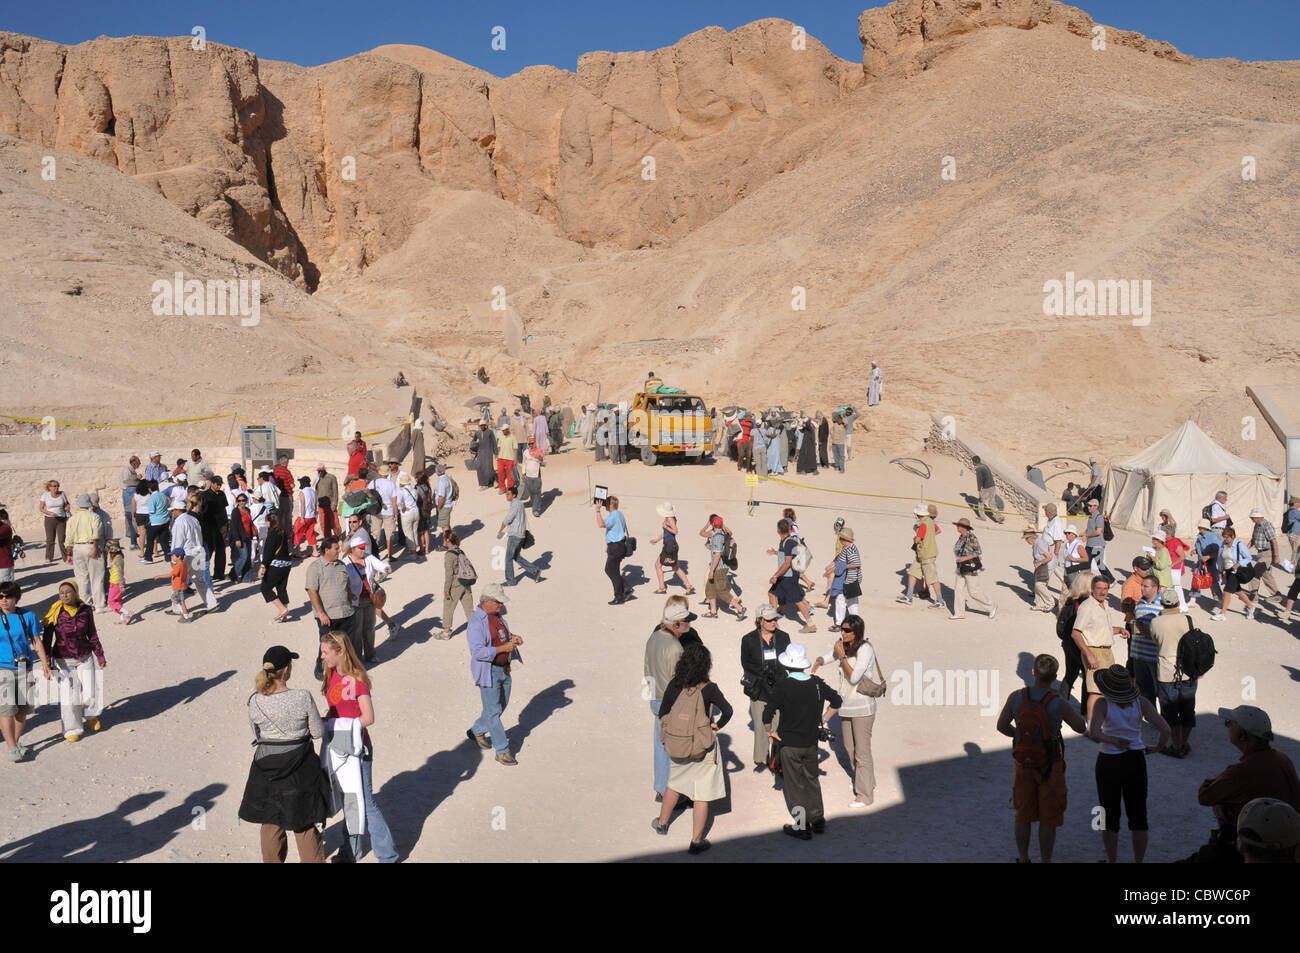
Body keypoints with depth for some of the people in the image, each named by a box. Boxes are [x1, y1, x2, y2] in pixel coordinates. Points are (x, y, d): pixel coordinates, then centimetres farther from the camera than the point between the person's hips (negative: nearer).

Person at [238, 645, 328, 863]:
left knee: (270, 823, 21)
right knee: (304, 823, 16)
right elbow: (318, 732, -9)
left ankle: (273, 860, 36)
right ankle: (313, 859, 26)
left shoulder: (255, 702, -14)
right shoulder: (303, 698, -21)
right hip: (300, 770, -2)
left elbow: (256, 734, 1)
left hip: (267, 768, 2)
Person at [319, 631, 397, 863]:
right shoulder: (332, 675, 5)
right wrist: (326, 720, -5)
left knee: (364, 802, -2)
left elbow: (368, 718, -19)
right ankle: (351, 851, 31)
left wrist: (333, 725, -16)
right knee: (347, 800, 18)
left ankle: (387, 855, 9)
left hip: (355, 746, -8)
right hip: (336, 746, 8)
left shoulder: (357, 679, -18)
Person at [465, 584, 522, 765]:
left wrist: (513, 637, 4)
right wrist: (503, 648, -29)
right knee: (493, 712, 0)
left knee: (501, 706, 20)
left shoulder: (496, 615, 6)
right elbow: (478, 652, -27)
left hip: (504, 670, 9)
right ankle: (502, 752, 6)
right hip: (488, 672, -9)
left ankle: (476, 732, 41)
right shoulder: (476, 623, -21)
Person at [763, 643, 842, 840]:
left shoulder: (783, 686, -18)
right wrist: (822, 719, 16)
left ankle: (802, 827, 15)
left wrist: (770, 731, -6)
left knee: (795, 786, 8)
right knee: (812, 781, 21)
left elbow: (767, 714, -24)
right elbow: (837, 701, 9)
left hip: (790, 744, -4)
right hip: (811, 743, 4)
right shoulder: (816, 683, -4)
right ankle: (818, 820, 28)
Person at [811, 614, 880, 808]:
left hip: (862, 708, -8)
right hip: (846, 705, 8)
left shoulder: (865, 649, -18)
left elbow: (854, 677, -23)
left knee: (862, 751, -2)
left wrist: (842, 656, -20)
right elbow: (826, 657, 17)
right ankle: (863, 782, 40)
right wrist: (819, 661, -5)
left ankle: (866, 795, 7)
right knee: (849, 747, 20)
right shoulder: (842, 645, 3)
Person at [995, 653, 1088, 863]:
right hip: (1050, 766, -3)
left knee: (1023, 814, 20)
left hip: (1023, 763, 3)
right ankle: (1045, 861, 23)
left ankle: (1023, 859, 33)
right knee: (1048, 818, 14)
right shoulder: (1059, 704, -24)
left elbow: (1002, 726, -4)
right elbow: (1082, 727, -8)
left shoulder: (1016, 697, -16)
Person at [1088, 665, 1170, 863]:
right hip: (1136, 763, 2)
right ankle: (1138, 861, 21)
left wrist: (1113, 741, -14)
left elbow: (1094, 733, -30)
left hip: (1108, 764, -2)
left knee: (1110, 816, 13)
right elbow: (1165, 730, -13)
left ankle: (1112, 861, 23)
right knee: (1138, 817, 14)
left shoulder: (1102, 703, -16)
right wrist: (1156, 748, 3)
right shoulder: (1140, 702, -8)